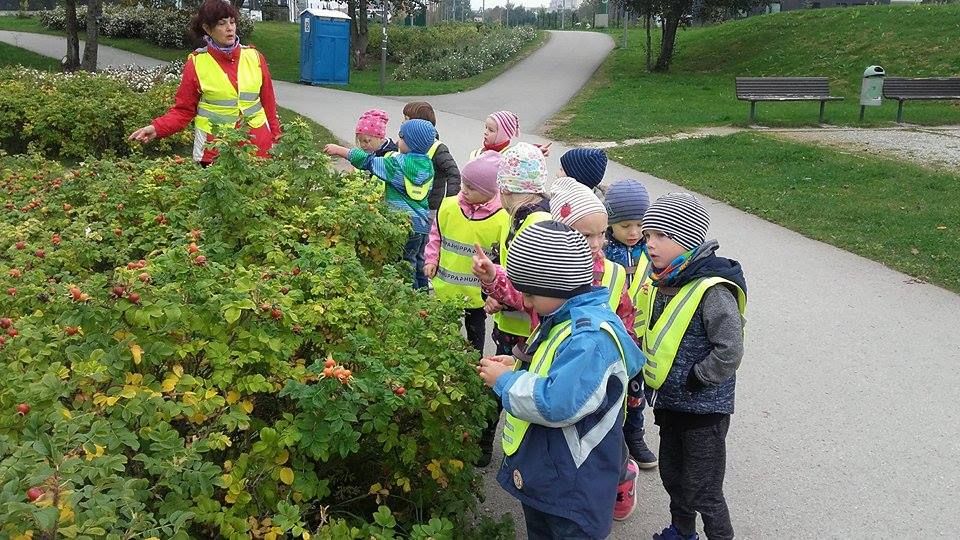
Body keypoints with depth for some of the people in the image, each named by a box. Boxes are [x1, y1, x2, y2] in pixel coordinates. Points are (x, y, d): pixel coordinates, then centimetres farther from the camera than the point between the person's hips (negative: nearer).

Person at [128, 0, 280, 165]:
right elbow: (183, 109, 0)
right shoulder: (196, 63, -4)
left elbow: (268, 103, 8)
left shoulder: (254, 57, 3)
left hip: (258, 145, 2)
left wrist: (277, 140, 7)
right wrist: (157, 128, -15)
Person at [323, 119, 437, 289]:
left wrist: (339, 150, -4)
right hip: (423, 223, 7)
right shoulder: (427, 163, 5)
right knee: (418, 264, 18)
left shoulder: (400, 163, -14)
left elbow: (368, 162, -12)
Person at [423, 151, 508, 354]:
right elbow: (435, 234, 7)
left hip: (477, 291, -3)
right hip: (445, 286, 3)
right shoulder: (449, 206, -7)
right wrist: (432, 260, 0)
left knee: (475, 328, 19)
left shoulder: (502, 219, -17)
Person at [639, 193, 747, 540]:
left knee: (703, 492, 1)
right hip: (668, 403, 8)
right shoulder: (664, 281, 2)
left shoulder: (712, 290, -24)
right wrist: (649, 370, 8)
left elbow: (730, 353, -26)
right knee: (672, 474, 25)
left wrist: (691, 381, -18)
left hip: (704, 408, -8)